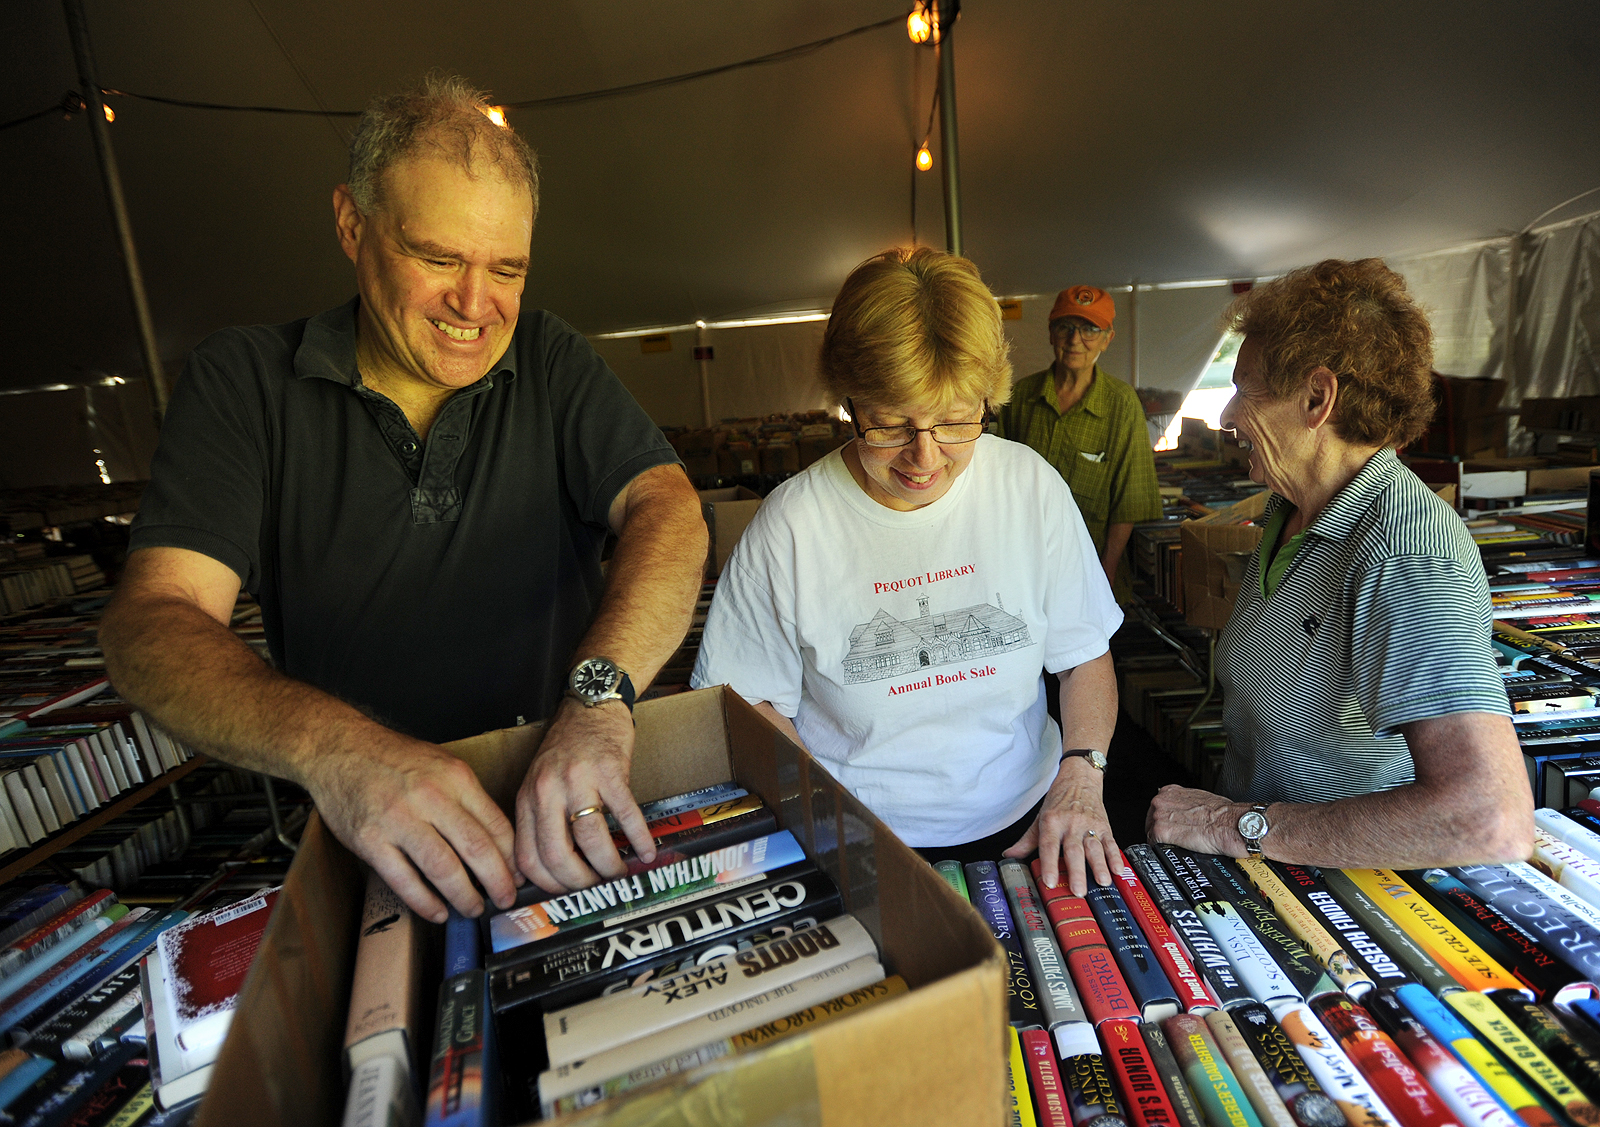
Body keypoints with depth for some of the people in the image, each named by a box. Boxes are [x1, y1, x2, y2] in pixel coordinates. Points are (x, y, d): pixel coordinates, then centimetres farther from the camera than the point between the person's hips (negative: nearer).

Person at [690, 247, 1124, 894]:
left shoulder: (1032, 488, -4)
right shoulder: (790, 525, -13)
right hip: (862, 845, -2)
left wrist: (1081, 774, -10)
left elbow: (1085, 654, 5)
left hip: (1022, 824, 3)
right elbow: (747, 697, -6)